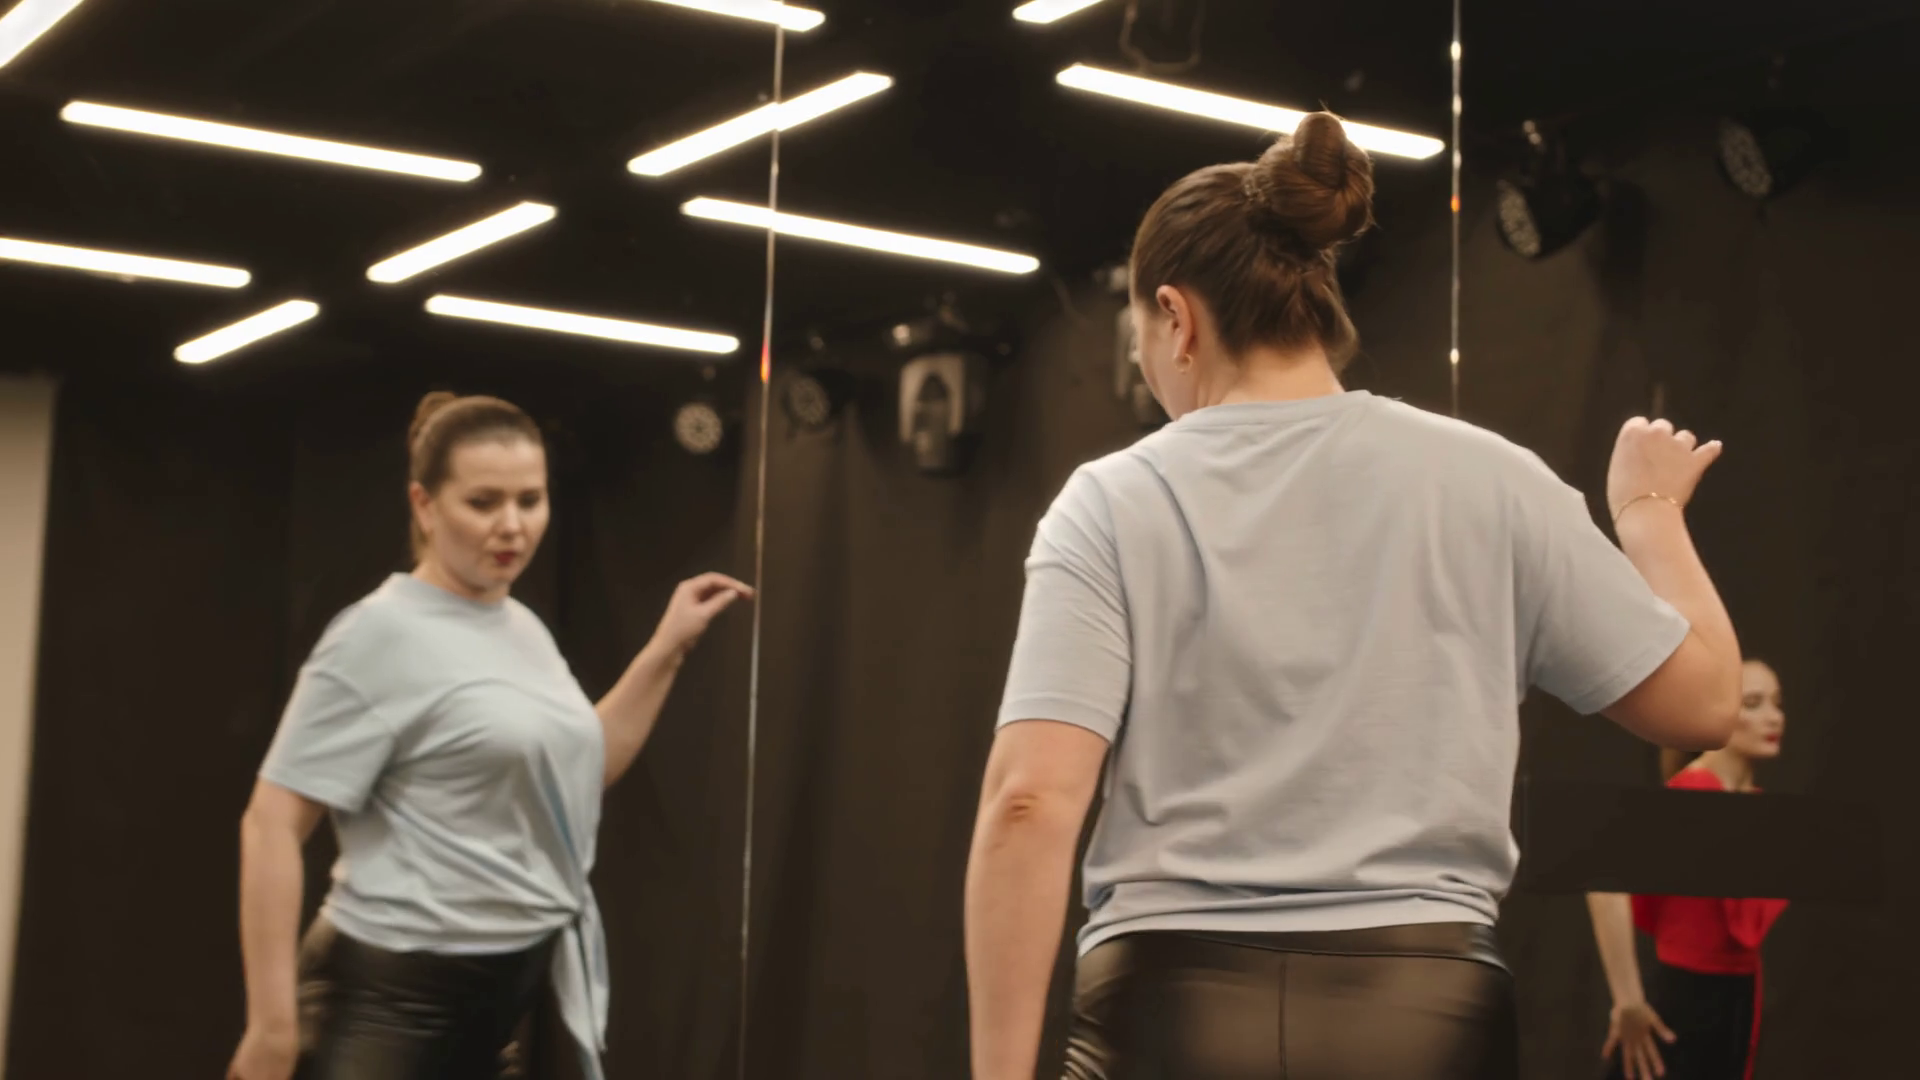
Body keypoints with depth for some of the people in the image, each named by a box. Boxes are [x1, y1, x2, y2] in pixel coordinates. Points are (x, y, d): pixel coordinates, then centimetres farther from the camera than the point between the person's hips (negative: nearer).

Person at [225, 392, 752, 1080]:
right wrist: (273, 1024, -20)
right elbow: (272, 824, -16)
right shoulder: (382, 633, -13)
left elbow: (580, 768, 22)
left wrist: (669, 647, 13)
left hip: (528, 987, 8)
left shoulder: (524, 626, 9)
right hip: (399, 999, -7)